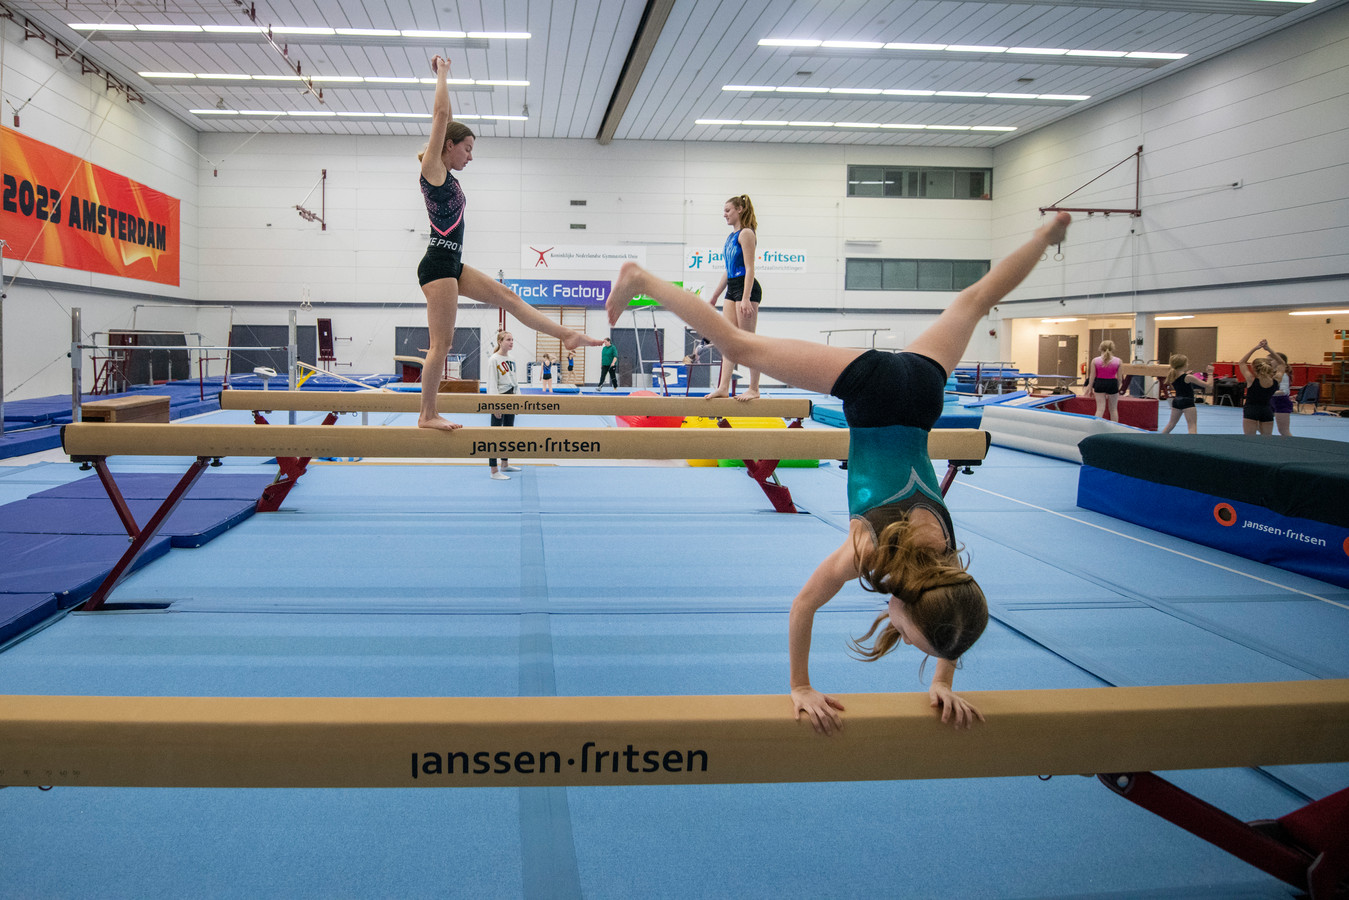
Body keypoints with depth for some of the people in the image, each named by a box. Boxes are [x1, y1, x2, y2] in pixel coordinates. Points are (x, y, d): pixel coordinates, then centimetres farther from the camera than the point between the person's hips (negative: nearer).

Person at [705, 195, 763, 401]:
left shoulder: (746, 234, -9)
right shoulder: (732, 236, 18)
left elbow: (749, 269, -16)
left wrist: (745, 298, -23)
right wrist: (714, 297, 23)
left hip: (747, 288, -9)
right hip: (732, 289, 9)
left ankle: (753, 388, 0)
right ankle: (723, 387, 4)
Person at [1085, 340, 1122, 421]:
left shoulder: (1095, 361, -4)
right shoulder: (1118, 361, -4)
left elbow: (1092, 376, 0)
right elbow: (1119, 377, 1)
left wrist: (1090, 389, 9)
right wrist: (1118, 387, 14)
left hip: (1099, 384, 0)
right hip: (1112, 384, 0)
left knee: (1100, 409, 4)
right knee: (1113, 409, 14)